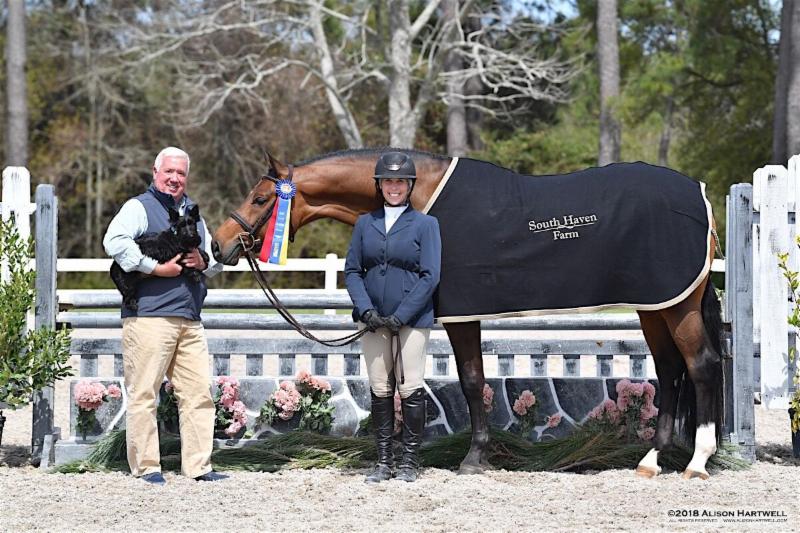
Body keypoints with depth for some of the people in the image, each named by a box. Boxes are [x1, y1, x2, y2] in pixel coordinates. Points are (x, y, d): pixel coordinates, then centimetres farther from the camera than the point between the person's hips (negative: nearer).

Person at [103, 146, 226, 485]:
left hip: (190, 320, 7)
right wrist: (156, 268, -20)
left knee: (199, 393, 4)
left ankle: (199, 466, 9)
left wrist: (204, 262, 2)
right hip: (149, 315, -7)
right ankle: (145, 467, 0)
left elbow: (217, 257, 27)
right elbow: (114, 241, -19)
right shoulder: (139, 207, -1)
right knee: (143, 393, -5)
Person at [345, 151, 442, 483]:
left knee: (410, 388, -3)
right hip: (374, 319, 3)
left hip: (413, 317, -3)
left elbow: (430, 276, -7)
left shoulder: (425, 224, -1)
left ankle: (410, 462, 6)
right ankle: (383, 461, 14)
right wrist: (365, 309, -10)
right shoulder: (365, 224, 9)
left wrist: (400, 315, -14)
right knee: (379, 389, 7)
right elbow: (352, 270, 7)